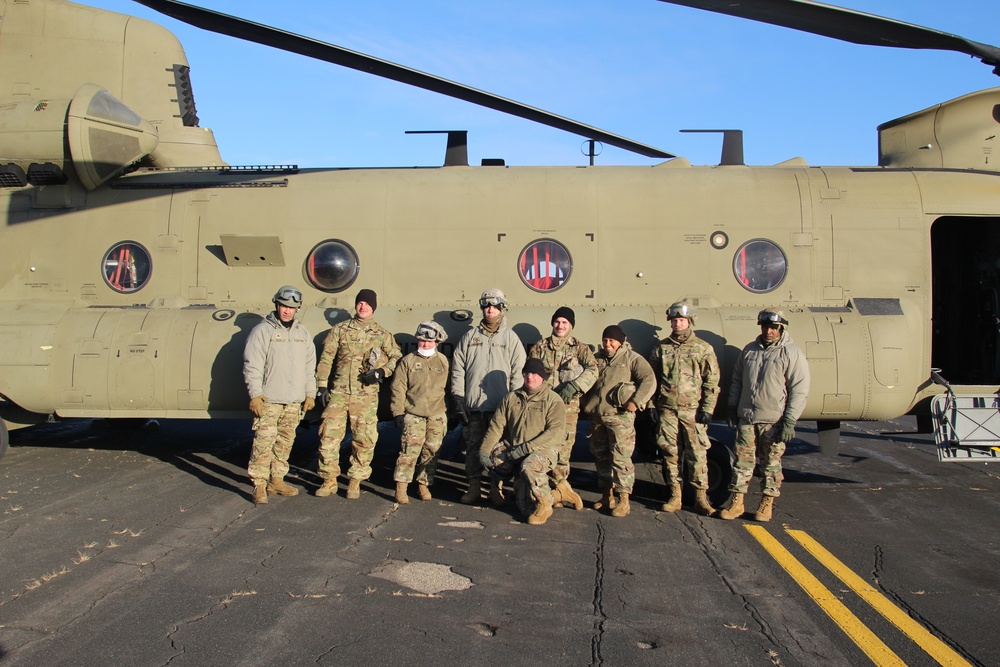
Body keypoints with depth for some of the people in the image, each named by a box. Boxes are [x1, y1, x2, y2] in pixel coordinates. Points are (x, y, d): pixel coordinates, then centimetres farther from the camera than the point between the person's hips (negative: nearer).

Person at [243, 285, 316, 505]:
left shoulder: (303, 334, 15)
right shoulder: (262, 331, -1)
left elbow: (309, 367, 19)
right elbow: (252, 366, -6)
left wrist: (310, 393, 12)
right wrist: (255, 395, -13)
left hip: (295, 402, 5)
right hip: (269, 400, -5)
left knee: (285, 442, 10)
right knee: (264, 442, -10)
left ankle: (277, 480, 20)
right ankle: (259, 485, -5)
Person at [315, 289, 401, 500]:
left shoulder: (382, 334, 8)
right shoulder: (340, 329, 9)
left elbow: (397, 357, 10)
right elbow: (326, 358, 9)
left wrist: (381, 372, -7)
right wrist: (322, 385, 2)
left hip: (366, 394, -1)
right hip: (339, 392, 1)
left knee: (364, 439, -1)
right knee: (328, 434, -2)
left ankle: (355, 482, 13)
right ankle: (329, 480, 11)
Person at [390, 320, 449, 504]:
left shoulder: (442, 361, 10)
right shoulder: (408, 361, 4)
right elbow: (398, 388, 2)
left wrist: (447, 414, 13)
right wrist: (398, 412, -4)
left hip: (436, 416, 3)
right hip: (413, 415, -3)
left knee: (431, 452, 5)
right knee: (409, 450, -11)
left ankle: (424, 485, 17)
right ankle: (401, 487, -6)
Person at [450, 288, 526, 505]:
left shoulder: (511, 338, 5)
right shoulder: (470, 336, 11)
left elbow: (518, 372, 1)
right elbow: (458, 368, 9)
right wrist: (458, 398, 2)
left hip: (500, 405, -2)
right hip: (472, 405, 2)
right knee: (473, 446, 6)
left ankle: (496, 488, 12)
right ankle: (474, 487, 15)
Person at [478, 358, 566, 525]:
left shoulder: (553, 400, -2)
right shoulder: (511, 398, 13)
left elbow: (556, 432, -15)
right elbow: (496, 425, 8)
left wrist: (526, 447, -22)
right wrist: (485, 449, -7)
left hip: (543, 449, -4)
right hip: (515, 453, 4)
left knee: (528, 466, -37)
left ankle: (544, 504, -14)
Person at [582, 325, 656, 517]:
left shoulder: (632, 358, -2)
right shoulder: (596, 358, 17)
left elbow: (649, 380, -11)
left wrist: (636, 401, -19)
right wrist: (587, 404, 15)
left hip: (619, 416, -6)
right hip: (597, 416, 7)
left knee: (620, 457, -9)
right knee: (600, 456, 12)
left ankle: (623, 500, -3)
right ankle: (607, 496, 24)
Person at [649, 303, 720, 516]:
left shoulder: (703, 349, 4)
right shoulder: (662, 348, 12)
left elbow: (712, 381, 2)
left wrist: (707, 408, -5)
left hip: (693, 411, -2)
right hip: (667, 410, 3)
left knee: (697, 454, -3)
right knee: (670, 453, 6)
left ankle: (701, 497, 4)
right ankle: (674, 496, 15)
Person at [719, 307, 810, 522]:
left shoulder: (792, 354, -5)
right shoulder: (749, 350, 11)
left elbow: (799, 390, -7)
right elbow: (737, 381, 19)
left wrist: (790, 421, -12)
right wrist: (732, 407, 13)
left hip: (773, 421, -4)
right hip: (746, 418, 4)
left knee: (771, 462, 4)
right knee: (742, 460, 4)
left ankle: (767, 504, 15)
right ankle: (737, 502, 10)